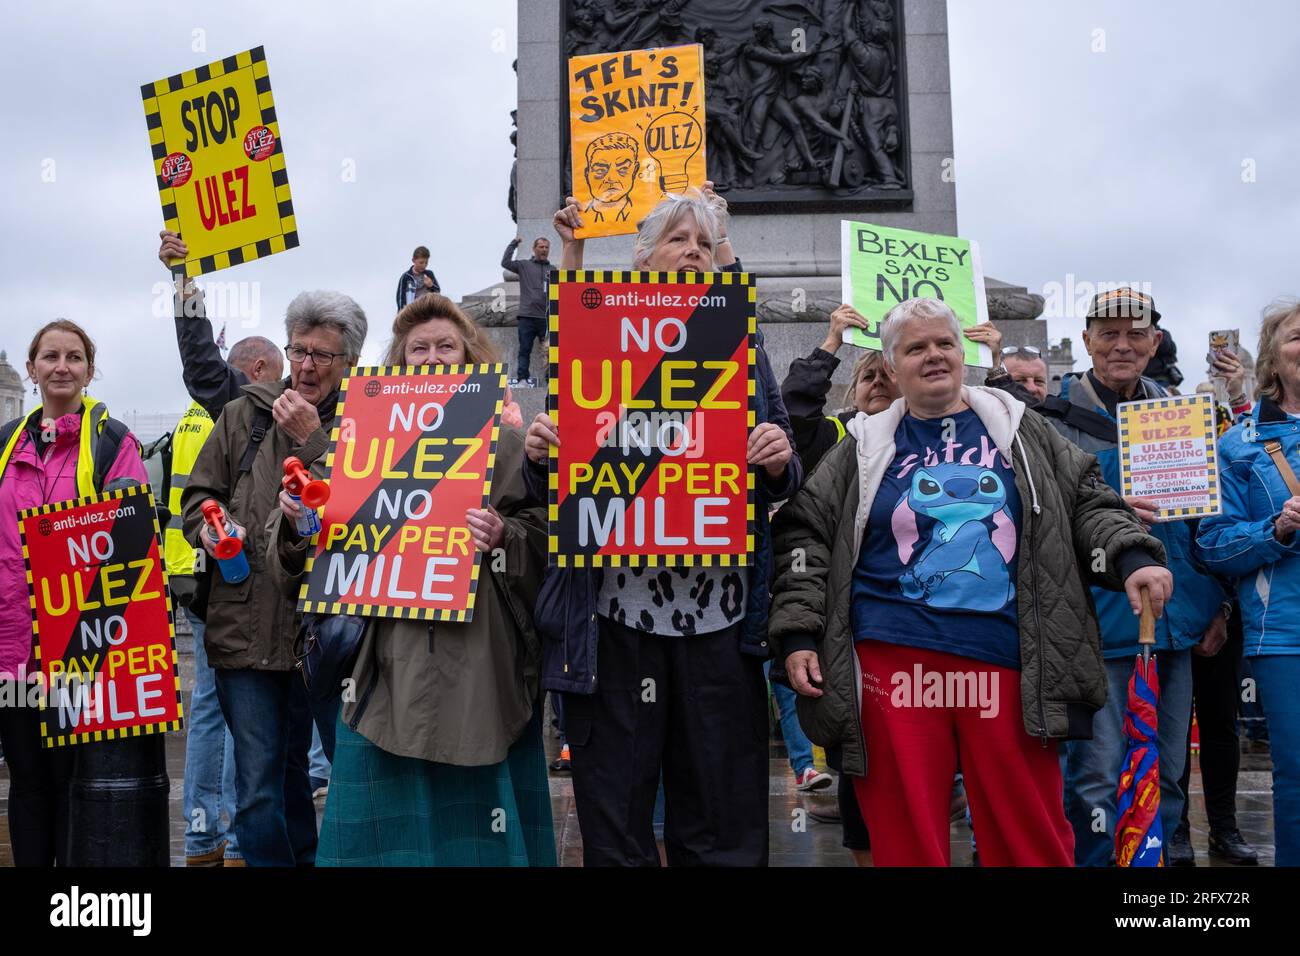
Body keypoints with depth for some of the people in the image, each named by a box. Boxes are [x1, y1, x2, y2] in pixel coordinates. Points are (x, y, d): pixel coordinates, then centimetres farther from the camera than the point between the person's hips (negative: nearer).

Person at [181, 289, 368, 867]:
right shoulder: (245, 415, 9)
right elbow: (199, 495, 15)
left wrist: (312, 440, -14)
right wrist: (209, 527, -6)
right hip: (248, 626, 2)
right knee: (261, 784, 9)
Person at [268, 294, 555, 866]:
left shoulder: (504, 442, 6)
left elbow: (544, 538, 1)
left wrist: (502, 539, -18)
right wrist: (297, 519, -5)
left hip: (476, 663, -2)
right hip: (388, 659, 2)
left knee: (470, 813, 3)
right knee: (383, 829, 6)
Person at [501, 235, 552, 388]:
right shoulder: (524, 265, 8)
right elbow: (505, 263, -4)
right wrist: (514, 243, -4)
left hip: (547, 318, 1)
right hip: (527, 316, -1)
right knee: (525, 350, 0)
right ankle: (522, 378, 0)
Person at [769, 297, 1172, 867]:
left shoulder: (1018, 432, 14)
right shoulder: (866, 449, 11)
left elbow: (1088, 503, 14)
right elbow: (805, 535, 9)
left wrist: (1132, 557, -5)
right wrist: (797, 633, -1)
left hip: (1006, 664, 1)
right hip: (895, 664, 0)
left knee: (1032, 838, 3)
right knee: (906, 838, 3)